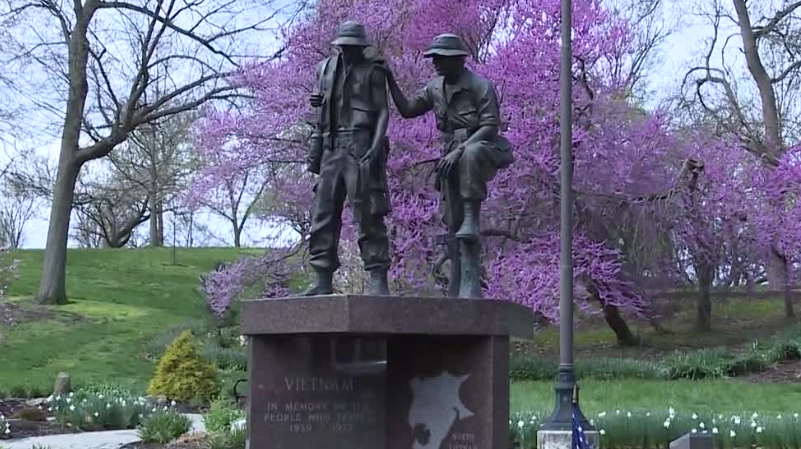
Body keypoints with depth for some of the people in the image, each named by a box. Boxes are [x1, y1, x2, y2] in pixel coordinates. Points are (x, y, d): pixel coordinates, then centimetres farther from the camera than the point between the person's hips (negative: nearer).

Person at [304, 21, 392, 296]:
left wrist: (376, 145, -16)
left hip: (361, 147, -5)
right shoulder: (325, 68, 17)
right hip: (331, 149, 5)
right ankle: (323, 281, 2)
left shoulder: (373, 72, 2)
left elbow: (383, 111, -4)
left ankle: (378, 281, -8)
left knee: (368, 216, -9)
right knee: (323, 214, 0)